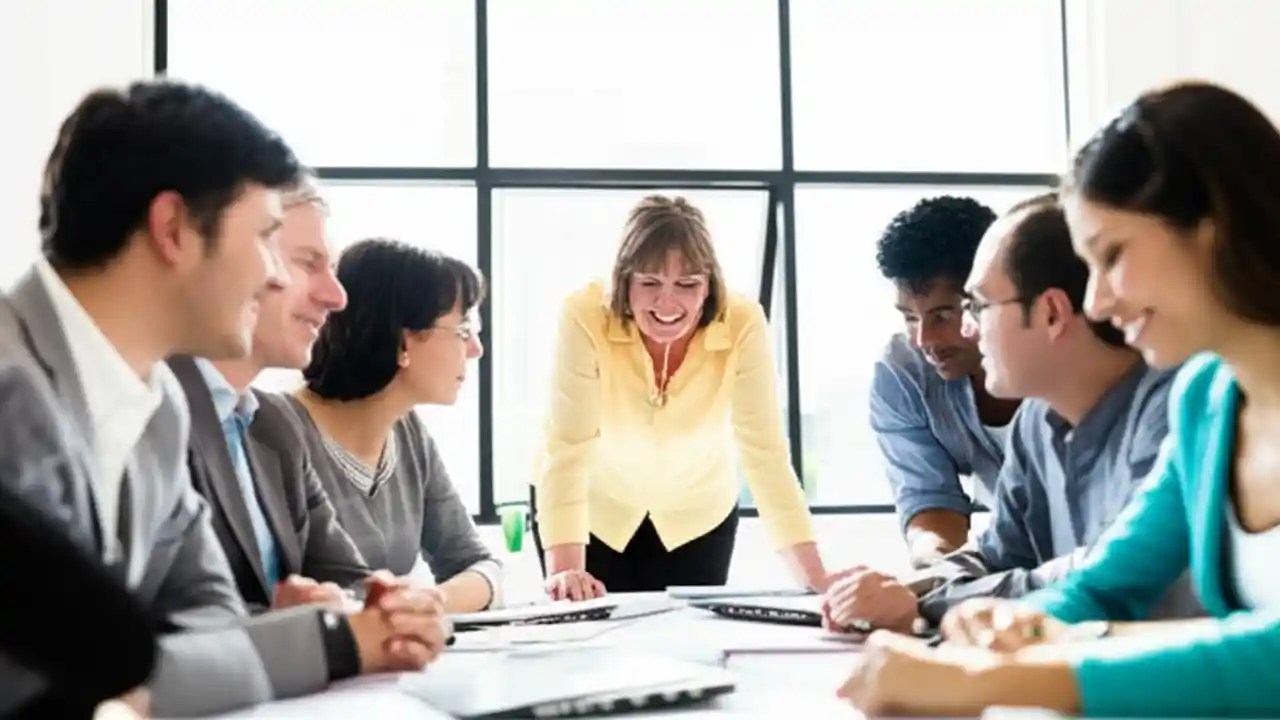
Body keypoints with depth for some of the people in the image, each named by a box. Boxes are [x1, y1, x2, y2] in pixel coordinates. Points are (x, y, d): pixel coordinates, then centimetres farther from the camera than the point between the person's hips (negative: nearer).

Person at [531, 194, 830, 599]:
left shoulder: (742, 325, -26)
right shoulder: (585, 318, -30)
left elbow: (765, 452, -26)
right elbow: (567, 449, -31)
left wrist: (815, 578, -34)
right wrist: (564, 568, -44)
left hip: (696, 514, 2)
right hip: (593, 509, -1)